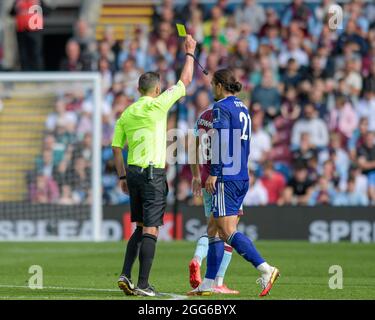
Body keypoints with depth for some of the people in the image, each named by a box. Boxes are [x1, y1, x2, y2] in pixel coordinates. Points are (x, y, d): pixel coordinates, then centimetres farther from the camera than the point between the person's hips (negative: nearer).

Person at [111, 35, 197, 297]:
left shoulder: (126, 113, 10)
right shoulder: (157, 105, -7)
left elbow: (116, 147, 11)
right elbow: (185, 81, 2)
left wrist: (123, 176, 16)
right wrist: (190, 53, 14)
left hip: (133, 172, 7)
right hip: (152, 172, -7)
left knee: (141, 228, 17)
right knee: (151, 230, -5)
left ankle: (126, 275, 6)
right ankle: (143, 285, -8)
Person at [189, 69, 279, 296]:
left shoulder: (221, 107, -9)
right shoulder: (243, 109, 17)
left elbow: (220, 141, -17)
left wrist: (214, 173, -17)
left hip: (226, 177, -9)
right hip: (243, 178, 9)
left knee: (228, 231, -11)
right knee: (214, 230, 12)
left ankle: (265, 269, -22)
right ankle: (208, 283, 12)